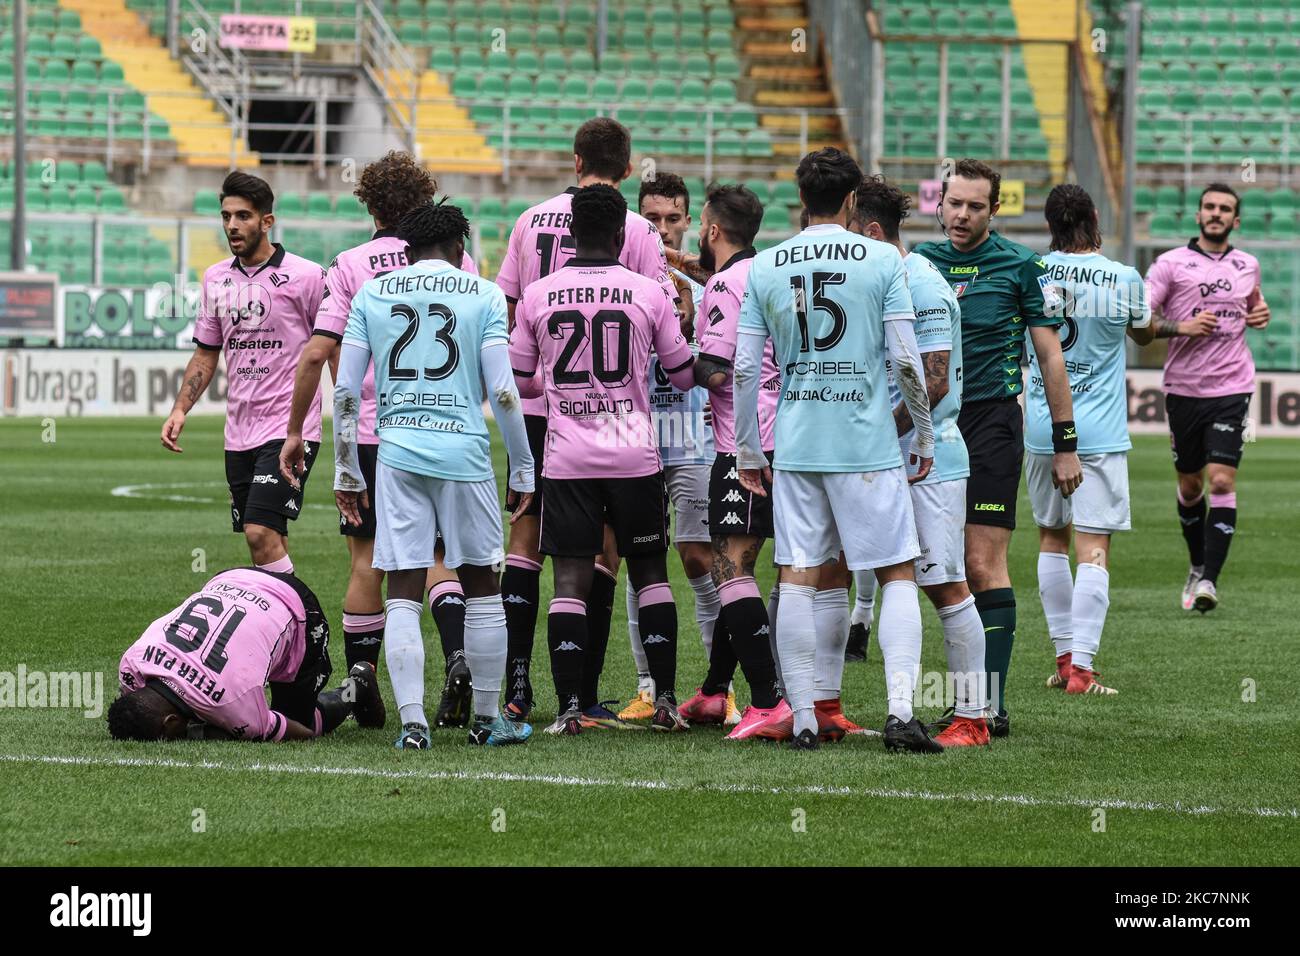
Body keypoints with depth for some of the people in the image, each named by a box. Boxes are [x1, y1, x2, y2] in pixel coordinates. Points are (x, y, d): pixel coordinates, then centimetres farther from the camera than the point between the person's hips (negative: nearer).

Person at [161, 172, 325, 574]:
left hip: (289, 430, -6)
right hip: (239, 432, 6)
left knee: (261, 533, -19)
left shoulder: (305, 276, -6)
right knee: (268, 541, 7)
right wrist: (180, 409, 8)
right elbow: (206, 353, 20)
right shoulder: (215, 278, 11)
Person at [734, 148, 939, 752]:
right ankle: (900, 710, -8)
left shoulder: (764, 267, 4)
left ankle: (803, 720, 5)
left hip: (795, 447, 2)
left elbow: (745, 368, 4)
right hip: (868, 447, -2)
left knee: (798, 581, 6)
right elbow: (905, 361, -6)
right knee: (897, 576, 5)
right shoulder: (883, 261, -3)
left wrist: (747, 452, 13)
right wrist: (924, 436, 7)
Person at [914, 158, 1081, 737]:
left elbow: (1050, 355, 2)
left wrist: (1065, 444, 0)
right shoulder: (921, 262, 9)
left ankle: (993, 705, -10)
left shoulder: (1020, 267, -1)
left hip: (992, 423, -4)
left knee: (984, 565, -10)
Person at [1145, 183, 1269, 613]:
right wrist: (1181, 327, -19)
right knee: (1190, 486, 10)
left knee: (1222, 481, -13)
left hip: (1232, 388, 1)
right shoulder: (1172, 264, -1)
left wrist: (1261, 314, 8)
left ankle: (1209, 579, -17)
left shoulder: (1248, 266, 10)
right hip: (1184, 390, -1)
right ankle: (1197, 566, 32)